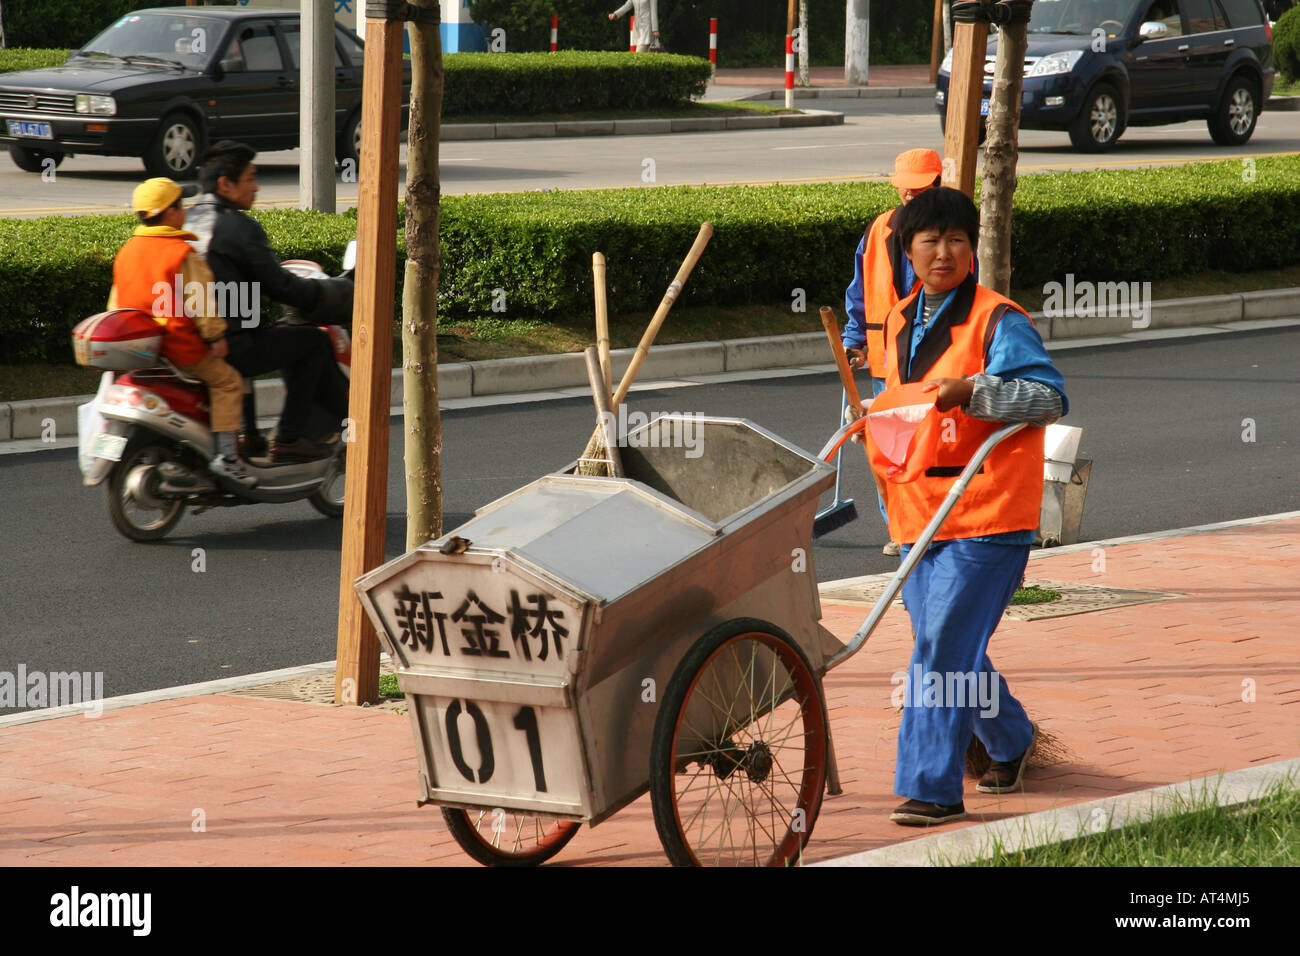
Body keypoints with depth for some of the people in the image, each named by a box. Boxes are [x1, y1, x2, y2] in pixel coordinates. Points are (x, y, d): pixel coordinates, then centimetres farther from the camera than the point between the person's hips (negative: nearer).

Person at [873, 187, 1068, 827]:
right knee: (949, 650, 16)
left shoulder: (998, 321, -9)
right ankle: (1010, 743, 39)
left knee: (944, 647, -13)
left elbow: (1051, 397, -16)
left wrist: (970, 391, -24)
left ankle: (931, 788, -11)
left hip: (985, 515, -8)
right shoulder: (900, 321, 14)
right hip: (918, 511, 8)